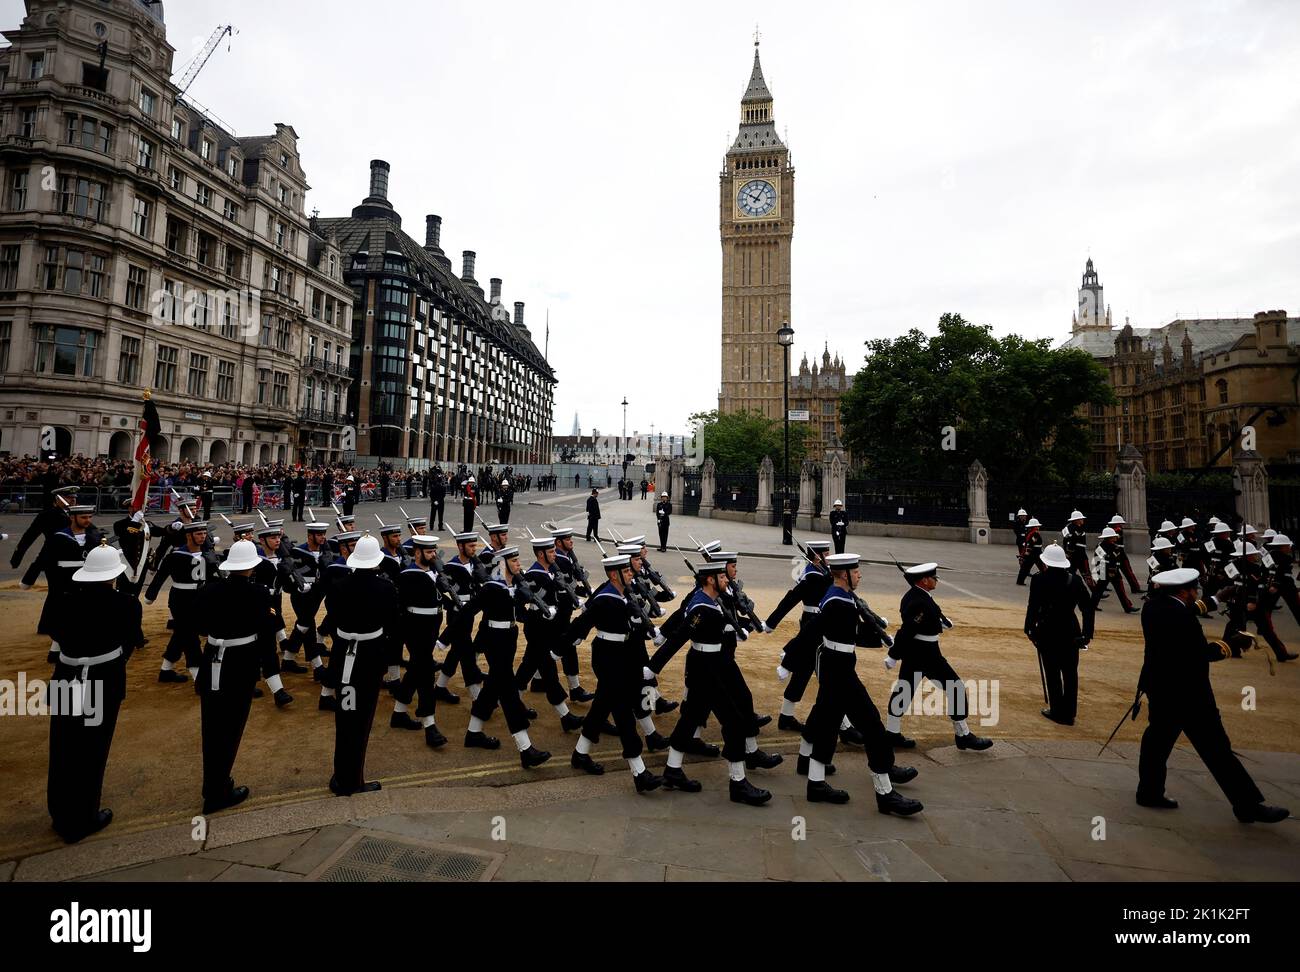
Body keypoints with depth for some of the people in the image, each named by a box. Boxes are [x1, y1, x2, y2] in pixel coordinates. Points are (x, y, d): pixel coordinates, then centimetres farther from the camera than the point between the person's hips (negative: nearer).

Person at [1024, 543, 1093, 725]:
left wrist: (1030, 629, -1)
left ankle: (1057, 711, 14)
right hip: (1071, 633, 3)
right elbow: (1088, 607, 1)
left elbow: (1033, 607, -12)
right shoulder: (1075, 580, 0)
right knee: (1070, 673, 12)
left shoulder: (1039, 580, -11)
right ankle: (1069, 714, 19)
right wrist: (1087, 634, 8)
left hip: (1047, 632, -3)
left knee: (1052, 673, 7)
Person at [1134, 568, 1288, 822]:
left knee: (1158, 739, 16)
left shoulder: (1152, 605, 1)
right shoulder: (1181, 619, -26)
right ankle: (1248, 805, 16)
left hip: (1160, 690, 9)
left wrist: (1214, 600, 25)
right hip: (1186, 694, -9)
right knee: (1216, 749, 3)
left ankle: (1149, 791, 24)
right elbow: (1203, 653, -19)